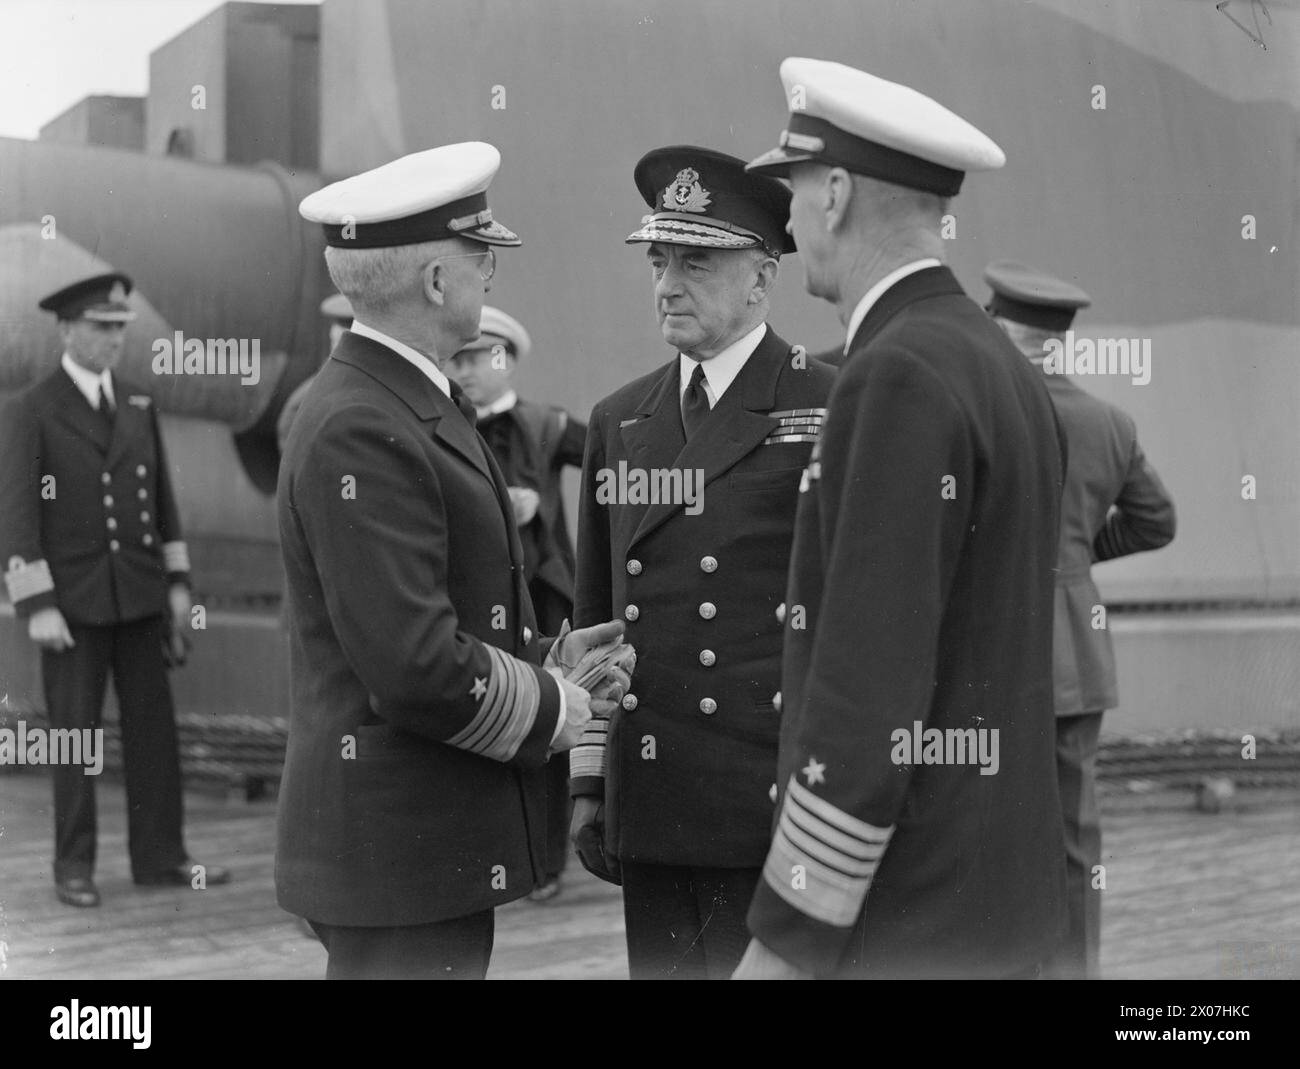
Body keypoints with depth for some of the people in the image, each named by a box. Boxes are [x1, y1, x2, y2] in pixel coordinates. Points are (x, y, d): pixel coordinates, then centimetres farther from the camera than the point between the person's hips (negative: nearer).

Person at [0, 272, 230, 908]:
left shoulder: (138, 405, 11)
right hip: (74, 600, -4)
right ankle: (74, 866, 12)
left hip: (140, 595, 5)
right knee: (75, 731, 2)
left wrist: (177, 584, 8)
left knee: (153, 726, 5)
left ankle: (160, 857, 14)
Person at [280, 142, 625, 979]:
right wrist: (550, 709, -9)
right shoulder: (360, 431, -19)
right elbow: (412, 665, -24)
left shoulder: (409, 404, 13)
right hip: (400, 855, -10)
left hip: (442, 842, 10)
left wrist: (544, 659, 7)